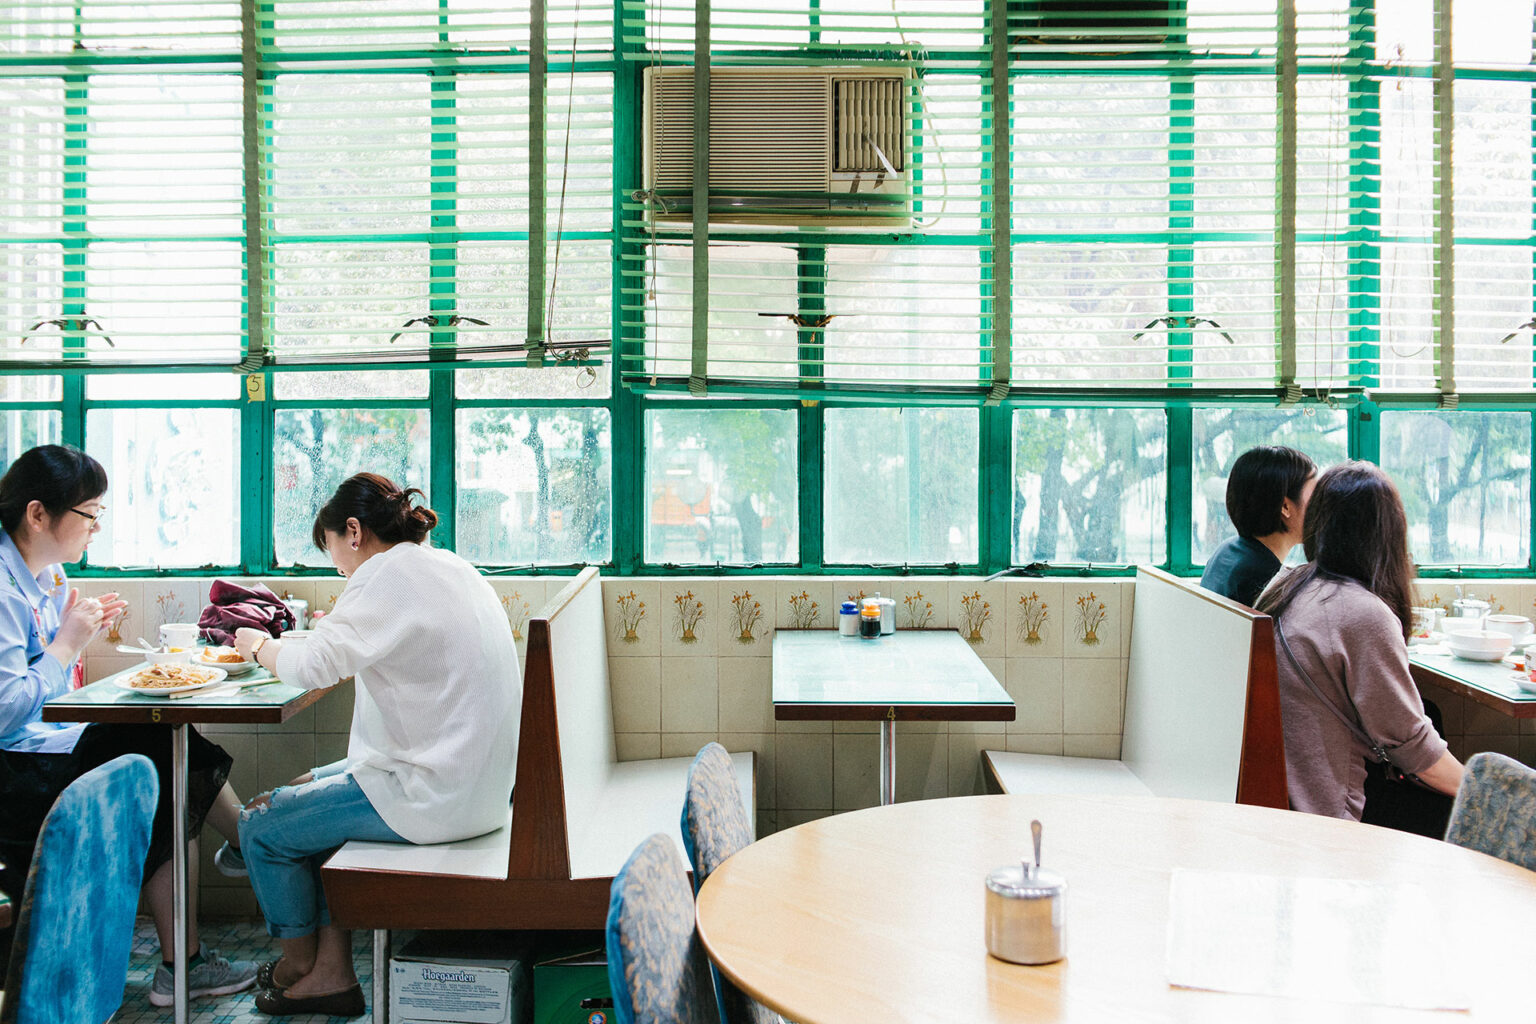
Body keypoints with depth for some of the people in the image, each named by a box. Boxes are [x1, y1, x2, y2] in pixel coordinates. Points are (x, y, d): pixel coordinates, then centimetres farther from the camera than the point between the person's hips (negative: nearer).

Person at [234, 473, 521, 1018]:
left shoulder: (388, 575, -15)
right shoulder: (451, 568, 12)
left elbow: (311, 666, -20)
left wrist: (258, 644, 0)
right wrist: (340, 629, 20)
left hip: (430, 794, -10)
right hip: (471, 777, 10)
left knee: (262, 826, 5)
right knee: (309, 790, 24)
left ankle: (299, 964, 28)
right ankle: (331, 973, 23)